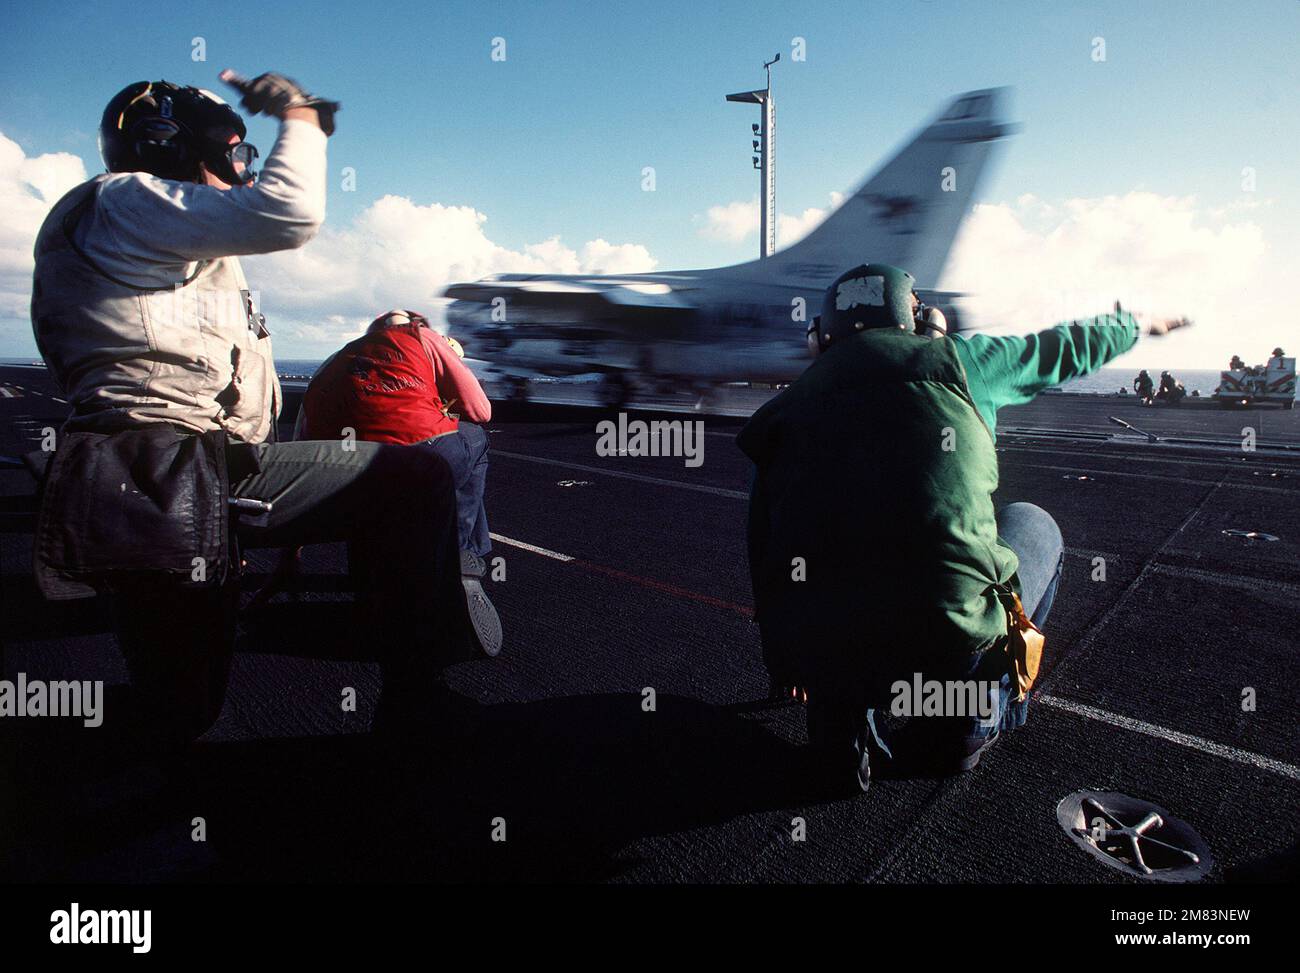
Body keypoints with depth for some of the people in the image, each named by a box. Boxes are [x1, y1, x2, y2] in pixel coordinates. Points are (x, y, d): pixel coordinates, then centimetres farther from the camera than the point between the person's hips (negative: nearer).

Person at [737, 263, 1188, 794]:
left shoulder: (783, 408, 15)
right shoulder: (957, 361, 11)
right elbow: (1064, 349, 29)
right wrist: (1132, 324, 52)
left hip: (816, 658, 2)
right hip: (949, 646, -2)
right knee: (1031, 525, 26)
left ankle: (841, 716, 16)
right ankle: (968, 714, 22)